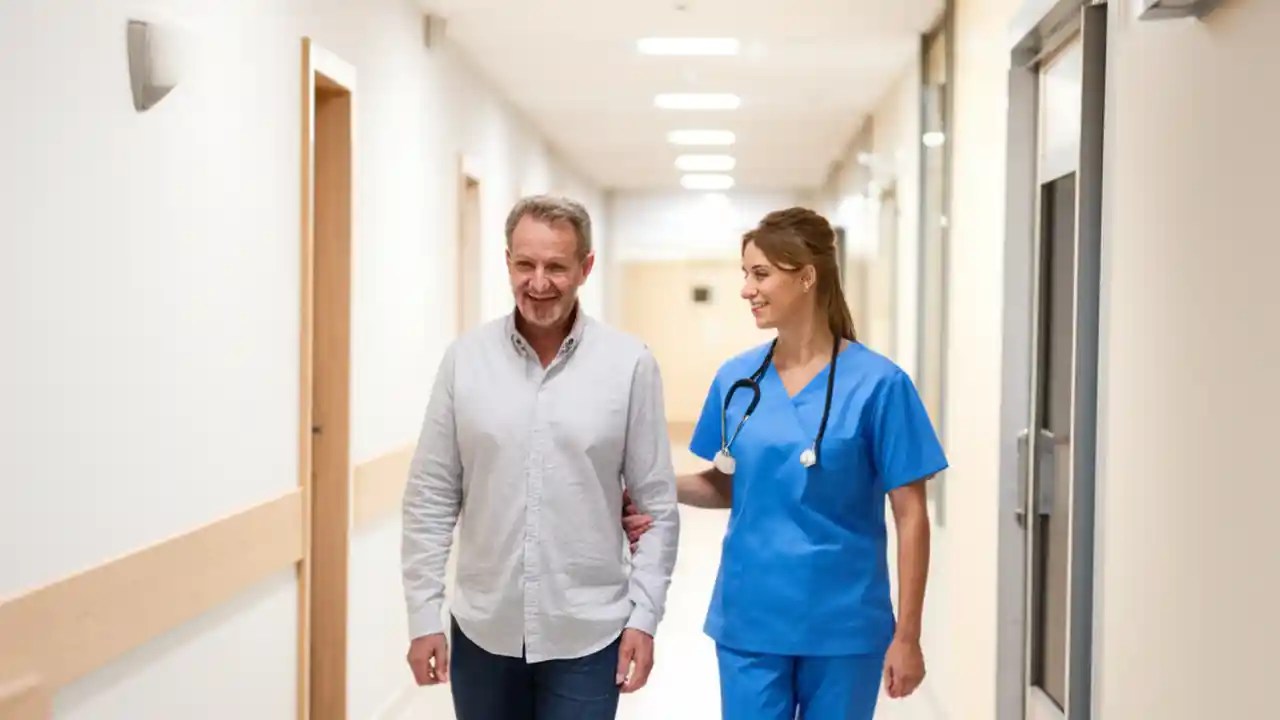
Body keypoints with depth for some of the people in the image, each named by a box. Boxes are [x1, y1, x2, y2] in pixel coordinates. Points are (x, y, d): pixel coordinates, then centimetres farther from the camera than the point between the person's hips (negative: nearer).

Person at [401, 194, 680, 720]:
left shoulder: (630, 365, -5)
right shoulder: (465, 358, -2)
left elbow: (657, 506, -1)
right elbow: (430, 498, 2)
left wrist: (644, 615, -4)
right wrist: (424, 614, -1)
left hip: (587, 633, -1)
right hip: (482, 629, 2)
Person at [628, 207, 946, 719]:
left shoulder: (876, 383, -10)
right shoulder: (736, 378, 1)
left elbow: (910, 516, -7)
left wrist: (907, 635, -8)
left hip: (843, 625, -2)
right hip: (749, 620, 3)